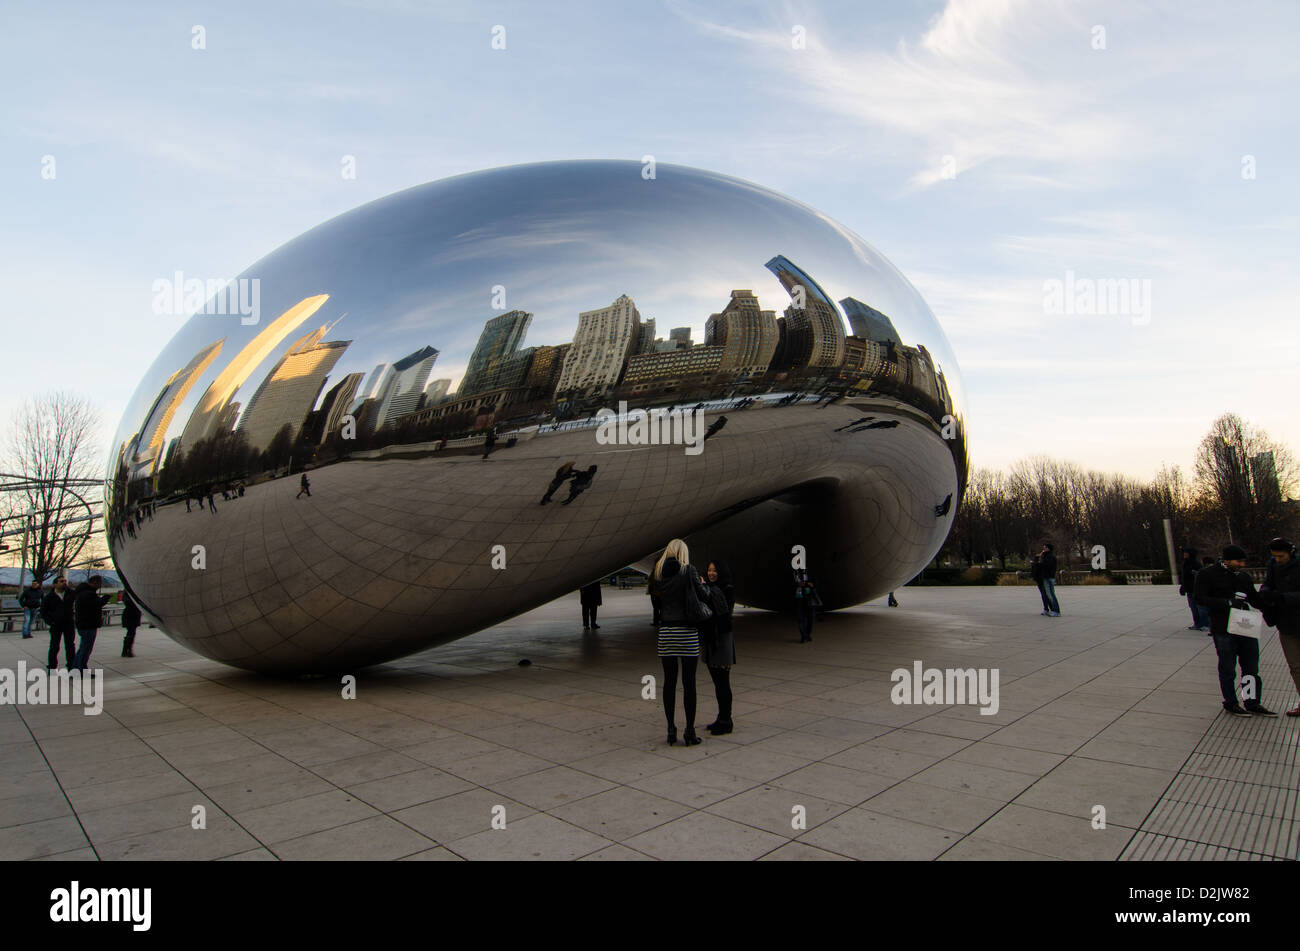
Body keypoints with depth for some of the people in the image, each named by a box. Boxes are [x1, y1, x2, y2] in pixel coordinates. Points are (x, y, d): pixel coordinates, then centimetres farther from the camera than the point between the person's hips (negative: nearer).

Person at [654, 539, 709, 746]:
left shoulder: (661, 573, 6)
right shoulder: (688, 570, -5)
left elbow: (661, 597, 9)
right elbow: (704, 596, -4)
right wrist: (702, 584, 17)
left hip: (666, 631, 4)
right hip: (687, 631, -4)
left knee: (669, 682, 10)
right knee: (689, 682, 3)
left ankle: (671, 729, 15)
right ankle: (690, 731, 8)